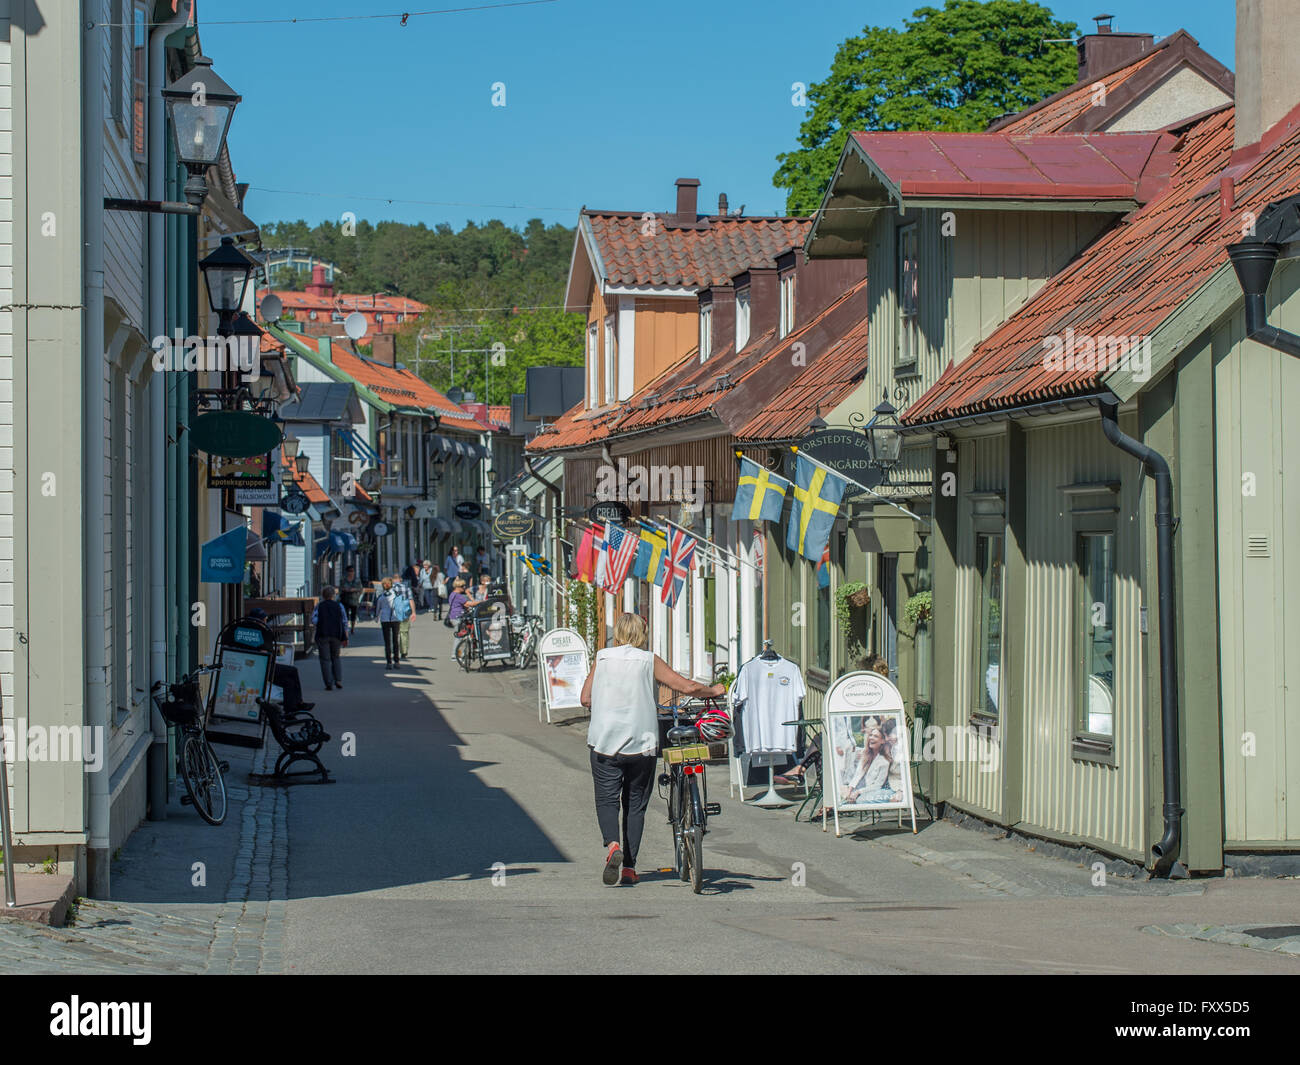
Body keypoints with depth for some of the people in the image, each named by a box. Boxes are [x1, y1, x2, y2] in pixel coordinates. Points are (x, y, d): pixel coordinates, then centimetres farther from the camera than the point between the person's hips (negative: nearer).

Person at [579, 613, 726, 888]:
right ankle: (629, 867, 10)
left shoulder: (601, 658, 4)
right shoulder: (649, 661, 0)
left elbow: (586, 698, 4)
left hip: (605, 742, 0)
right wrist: (715, 690, 13)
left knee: (606, 800, 7)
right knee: (635, 805, 12)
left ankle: (612, 845, -21)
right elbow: (687, 687, -5)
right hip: (641, 742, 0)